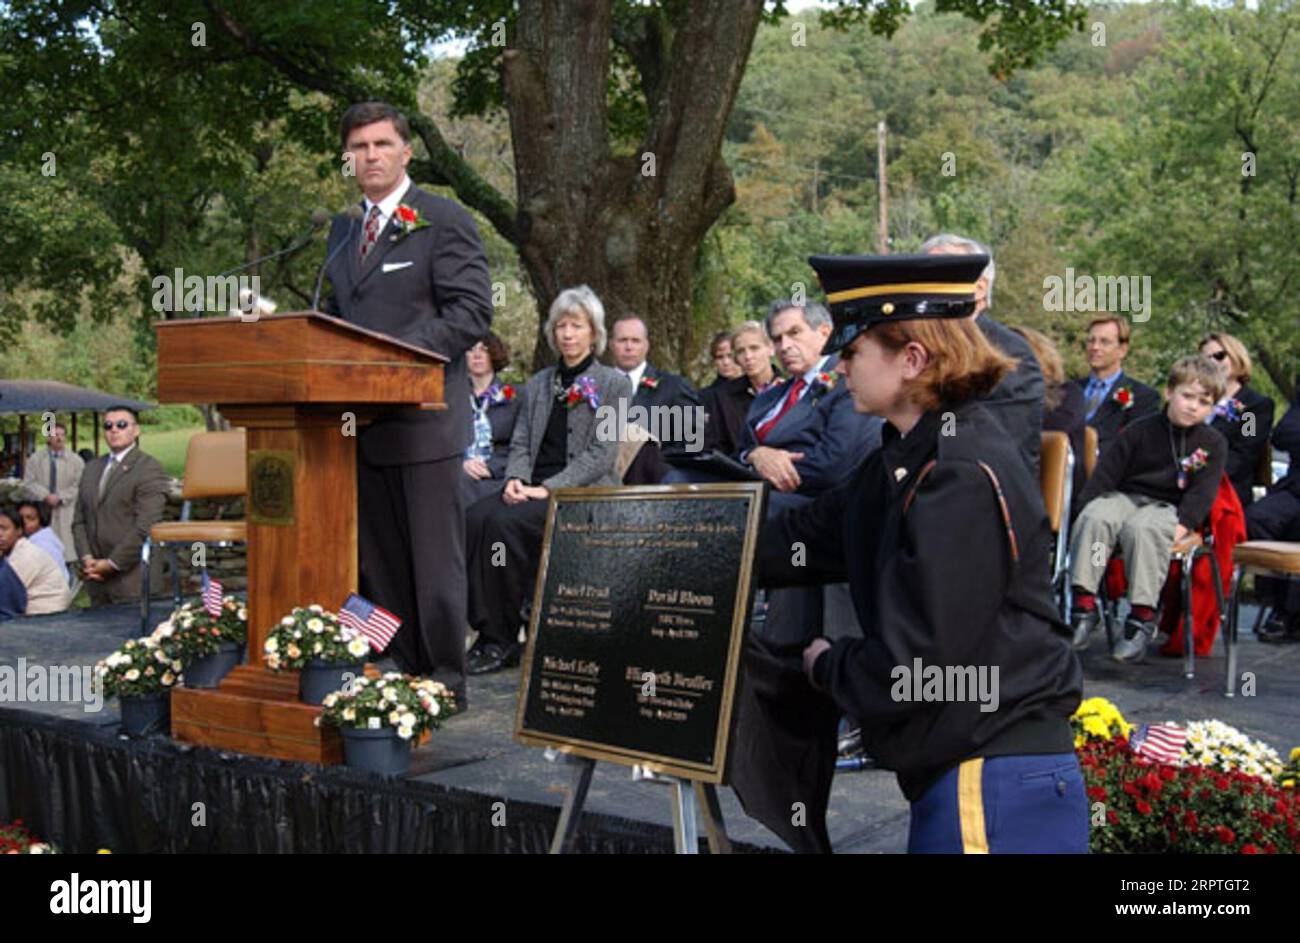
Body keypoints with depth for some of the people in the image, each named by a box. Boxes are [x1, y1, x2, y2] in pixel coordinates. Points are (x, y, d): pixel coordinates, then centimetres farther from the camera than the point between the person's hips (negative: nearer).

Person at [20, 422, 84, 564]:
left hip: (66, 515, -1)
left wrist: (60, 497, -13)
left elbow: (78, 486, 0)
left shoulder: (76, 460, 9)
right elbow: (28, 484, 3)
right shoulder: (35, 459, 14)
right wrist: (46, 496, -12)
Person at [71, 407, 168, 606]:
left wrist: (112, 563, -11)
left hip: (132, 576, -6)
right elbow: (79, 520, 17)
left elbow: (145, 526, -13)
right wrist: (86, 558, 1)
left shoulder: (150, 468, -5)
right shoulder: (92, 468, 19)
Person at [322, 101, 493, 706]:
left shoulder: (444, 221, -2)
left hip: (424, 418, -7)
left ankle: (447, 681, 7)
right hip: (361, 421, 7)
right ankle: (405, 671, 21)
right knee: (379, 559, 11)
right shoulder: (343, 233, 20)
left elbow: (471, 312, -11)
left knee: (435, 557, -2)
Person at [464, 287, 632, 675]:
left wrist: (547, 488, -16)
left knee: (505, 522, -31)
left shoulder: (614, 384, 3)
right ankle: (486, 631, -22)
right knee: (473, 518, -26)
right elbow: (520, 443, 16)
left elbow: (601, 455, -6)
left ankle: (501, 640, -21)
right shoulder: (538, 383, 20)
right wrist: (516, 478, -7)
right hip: (533, 488, 5)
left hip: (584, 494, -5)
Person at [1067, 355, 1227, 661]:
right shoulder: (1140, 430, 9)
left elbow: (1203, 490, -2)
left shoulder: (1213, 444, 7)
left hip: (1168, 507, -2)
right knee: (1094, 518, -31)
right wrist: (1090, 505, -6)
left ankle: (1142, 617, -34)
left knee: (1142, 528, -37)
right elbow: (1107, 471, 7)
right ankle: (1084, 604, -32)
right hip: (1125, 496, 2)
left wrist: (1183, 524, -17)